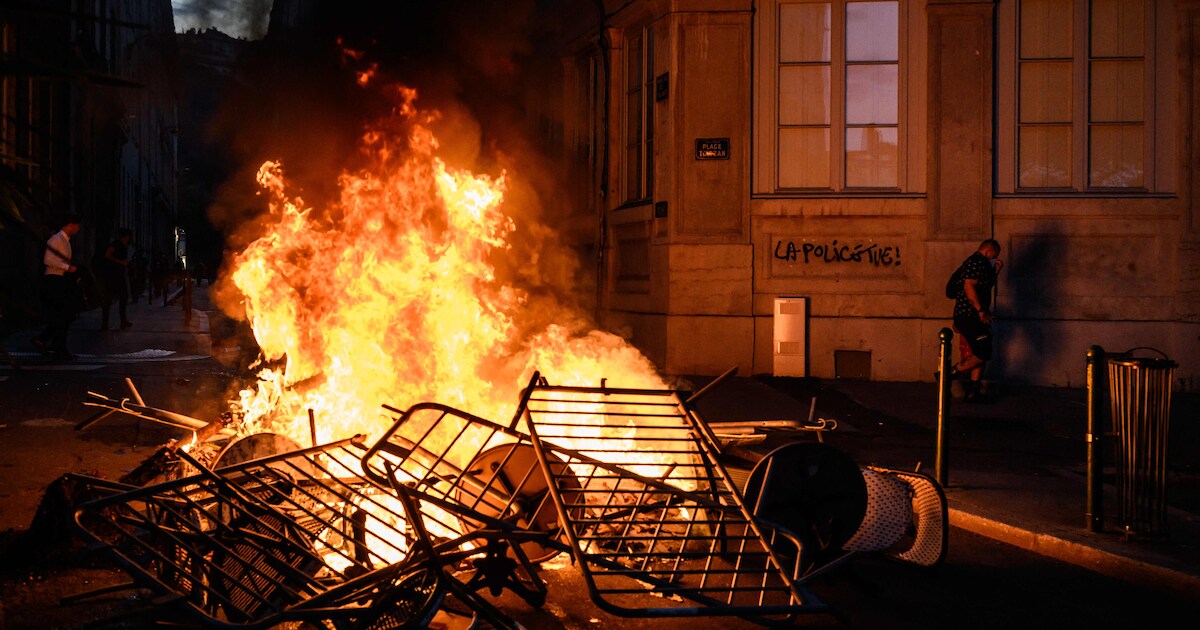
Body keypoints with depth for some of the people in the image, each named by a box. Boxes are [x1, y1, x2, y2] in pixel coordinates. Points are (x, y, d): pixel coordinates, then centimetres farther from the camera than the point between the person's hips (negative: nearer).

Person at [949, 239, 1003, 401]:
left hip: (972, 317, 11)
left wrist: (996, 271, 17)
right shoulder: (977, 262, -10)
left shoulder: (979, 263, 22)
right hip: (969, 316, -11)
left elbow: (986, 287, 30)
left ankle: (973, 391, 10)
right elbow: (969, 286, -21)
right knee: (983, 354, -14)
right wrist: (981, 310, -23)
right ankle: (950, 374, -4)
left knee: (981, 354, 9)